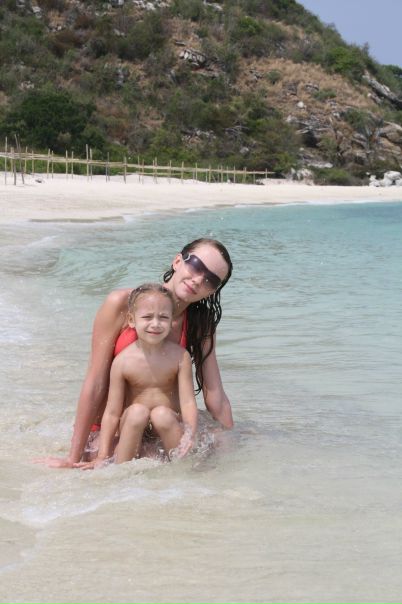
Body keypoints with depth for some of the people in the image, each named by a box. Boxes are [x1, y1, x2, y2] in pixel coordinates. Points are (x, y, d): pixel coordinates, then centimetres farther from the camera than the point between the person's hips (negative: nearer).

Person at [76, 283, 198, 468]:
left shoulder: (179, 356, -10)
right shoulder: (123, 361, -11)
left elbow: (188, 402, -12)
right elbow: (112, 412, -9)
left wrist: (190, 435, -30)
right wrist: (102, 456, -11)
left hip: (169, 424, 0)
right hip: (133, 425, 0)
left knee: (162, 414, -31)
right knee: (137, 411, -30)